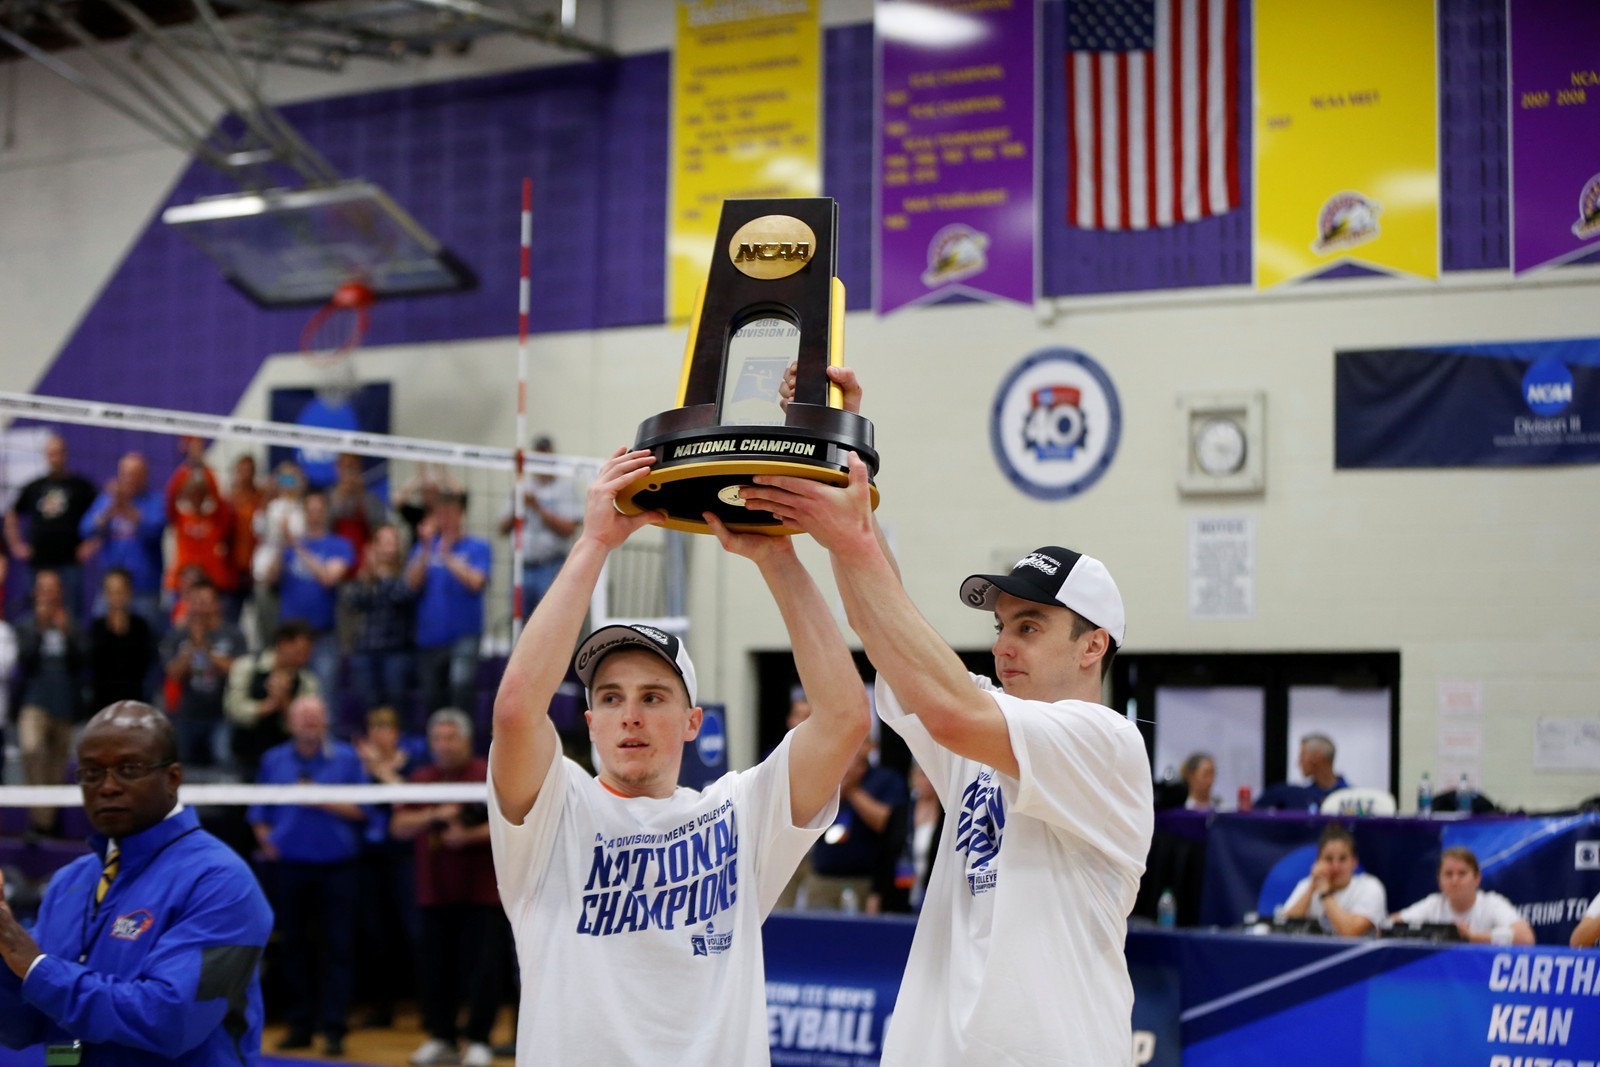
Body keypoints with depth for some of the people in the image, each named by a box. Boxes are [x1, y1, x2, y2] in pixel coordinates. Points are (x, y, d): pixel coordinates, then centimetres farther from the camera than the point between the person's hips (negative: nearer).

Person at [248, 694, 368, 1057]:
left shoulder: (346, 758, 2)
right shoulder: (273, 760, 9)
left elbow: (361, 810, -2)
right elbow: (259, 812, 14)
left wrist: (322, 802, -13)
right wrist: (267, 840, -1)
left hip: (335, 866, -2)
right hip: (289, 864, 2)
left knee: (337, 947, -4)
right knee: (294, 946, 7)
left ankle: (334, 1027, -3)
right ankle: (299, 1024, 14)